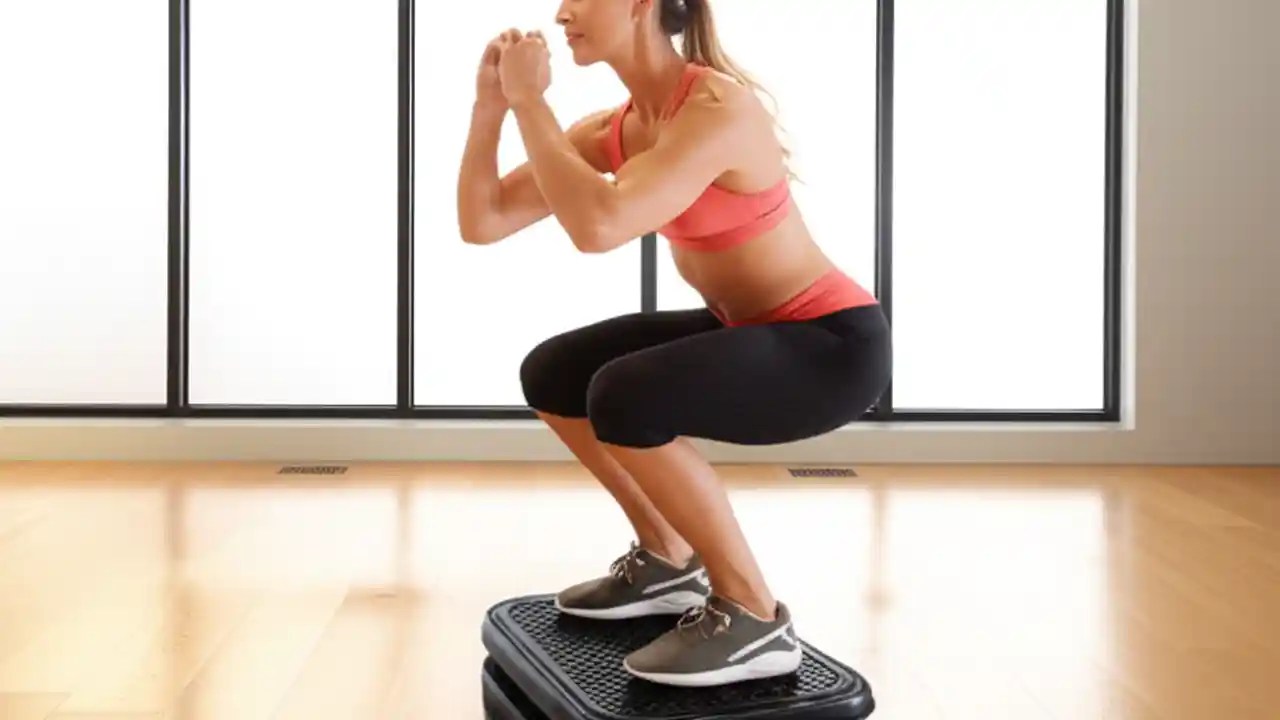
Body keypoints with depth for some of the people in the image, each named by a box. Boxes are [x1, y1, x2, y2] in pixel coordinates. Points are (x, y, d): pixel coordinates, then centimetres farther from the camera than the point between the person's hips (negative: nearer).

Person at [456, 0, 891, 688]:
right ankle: (666, 559, 22)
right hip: (745, 328, 9)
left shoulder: (720, 109, -26)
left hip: (832, 343, -9)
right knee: (550, 376, 9)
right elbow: (481, 222, -2)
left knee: (623, 396, -30)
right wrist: (491, 100, -12)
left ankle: (752, 618, -14)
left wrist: (530, 100, -28)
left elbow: (597, 227, -40)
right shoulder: (614, 129, 0)